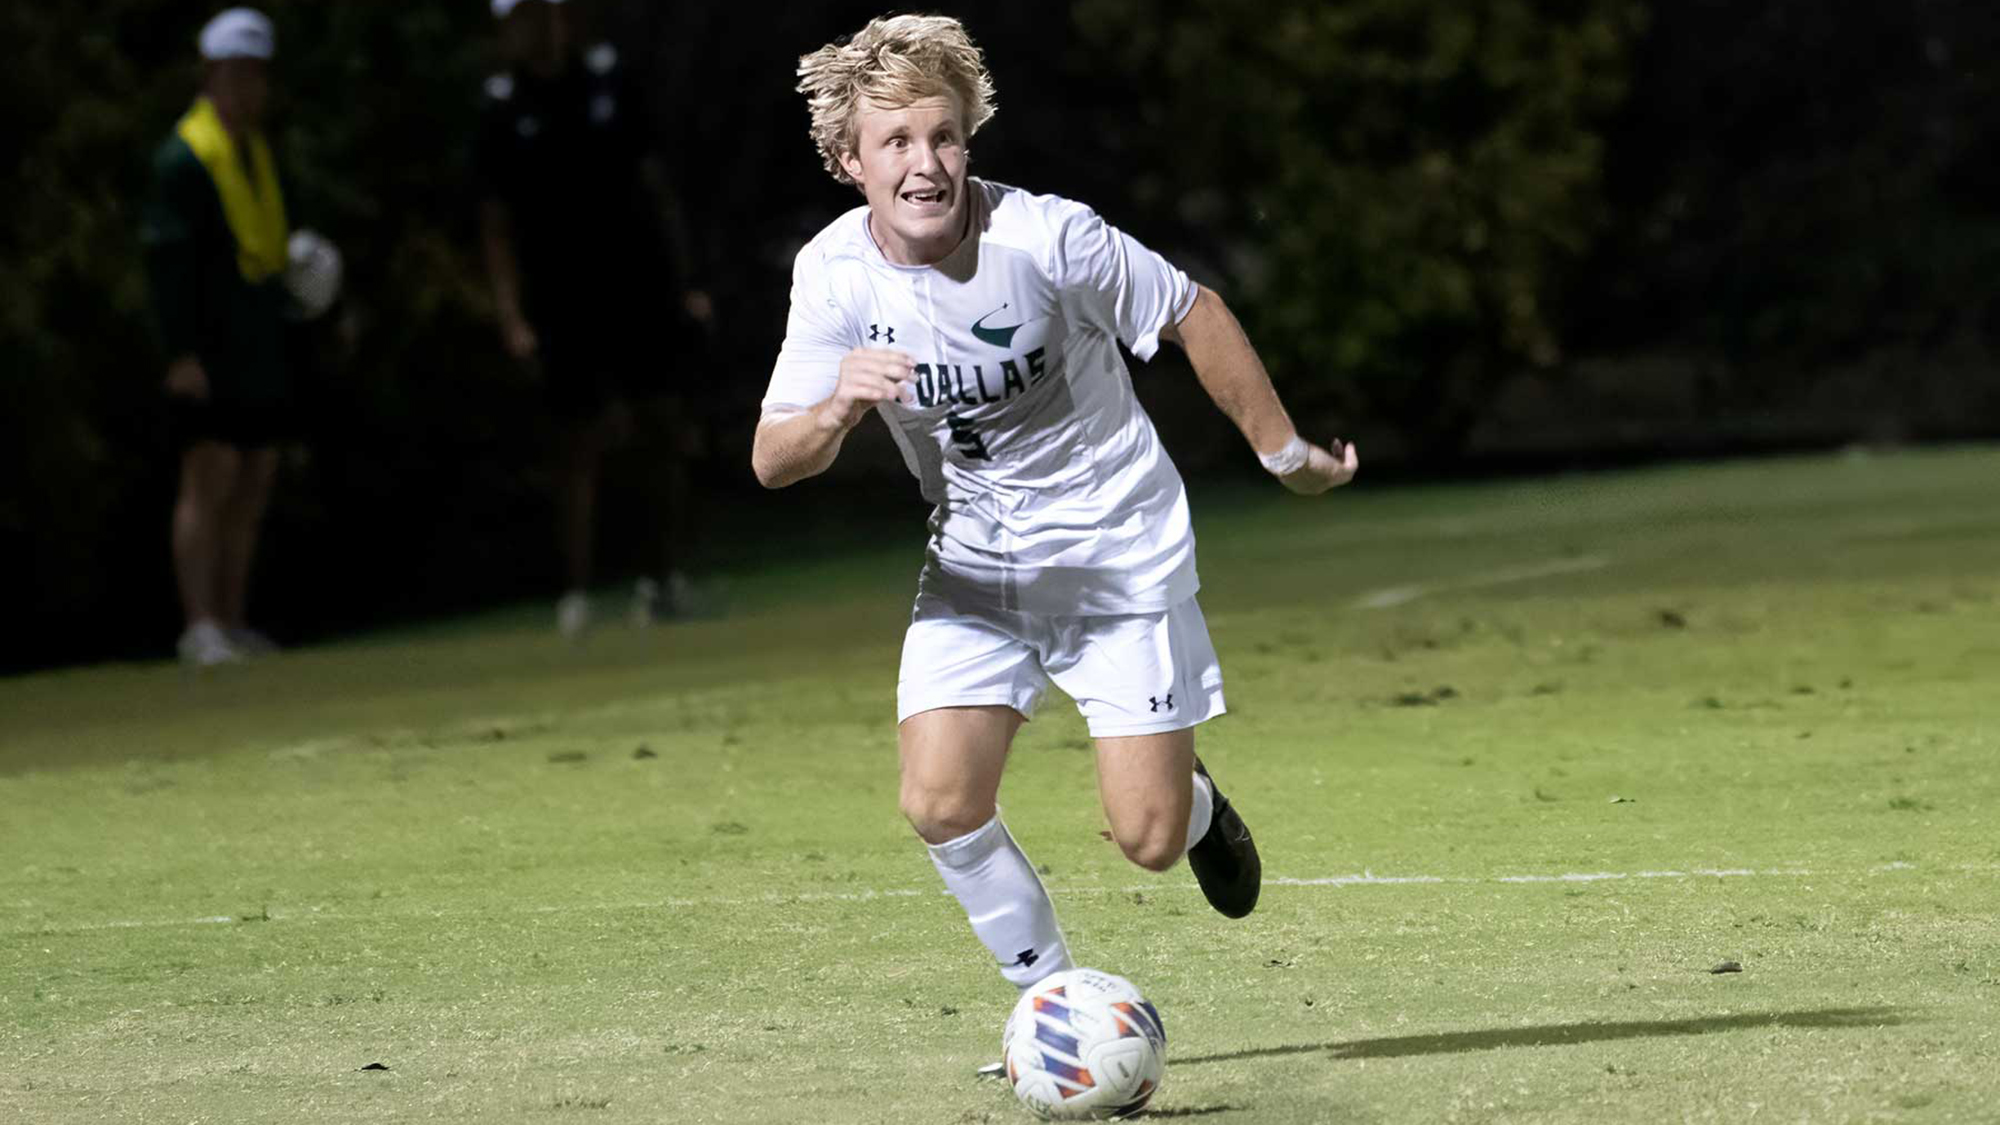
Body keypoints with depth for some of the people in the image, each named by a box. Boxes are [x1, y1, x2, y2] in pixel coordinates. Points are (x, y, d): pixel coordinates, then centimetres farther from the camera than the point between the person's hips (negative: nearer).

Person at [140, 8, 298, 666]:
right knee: (210, 480, -11)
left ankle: (232, 624, 14)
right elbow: (166, 258, -16)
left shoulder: (255, 149, 16)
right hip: (208, 353, -9)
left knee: (253, 486, 8)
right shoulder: (185, 156, -11)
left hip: (259, 352, 9)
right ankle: (200, 630, -12)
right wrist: (181, 352, -22)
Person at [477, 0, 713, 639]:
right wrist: (513, 318, -8)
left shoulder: (606, 78, 6)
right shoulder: (503, 111, 0)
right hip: (564, 306, -2)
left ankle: (672, 574, 8)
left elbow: (650, 184, 12)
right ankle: (576, 592, 2)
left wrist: (685, 279, 8)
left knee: (674, 430, -1)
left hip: (640, 287, 3)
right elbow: (497, 226, 1)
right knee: (580, 443, -3)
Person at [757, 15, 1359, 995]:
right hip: (974, 568, 3)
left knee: (1148, 839, -6)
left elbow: (1195, 316, -6)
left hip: (1122, 555, -3)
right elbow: (773, 463, -11)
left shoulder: (1049, 237, -22)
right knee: (940, 805, -16)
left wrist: (1284, 454, 3)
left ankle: (1197, 805, 33)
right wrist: (836, 410, -34)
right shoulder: (834, 273, -12)